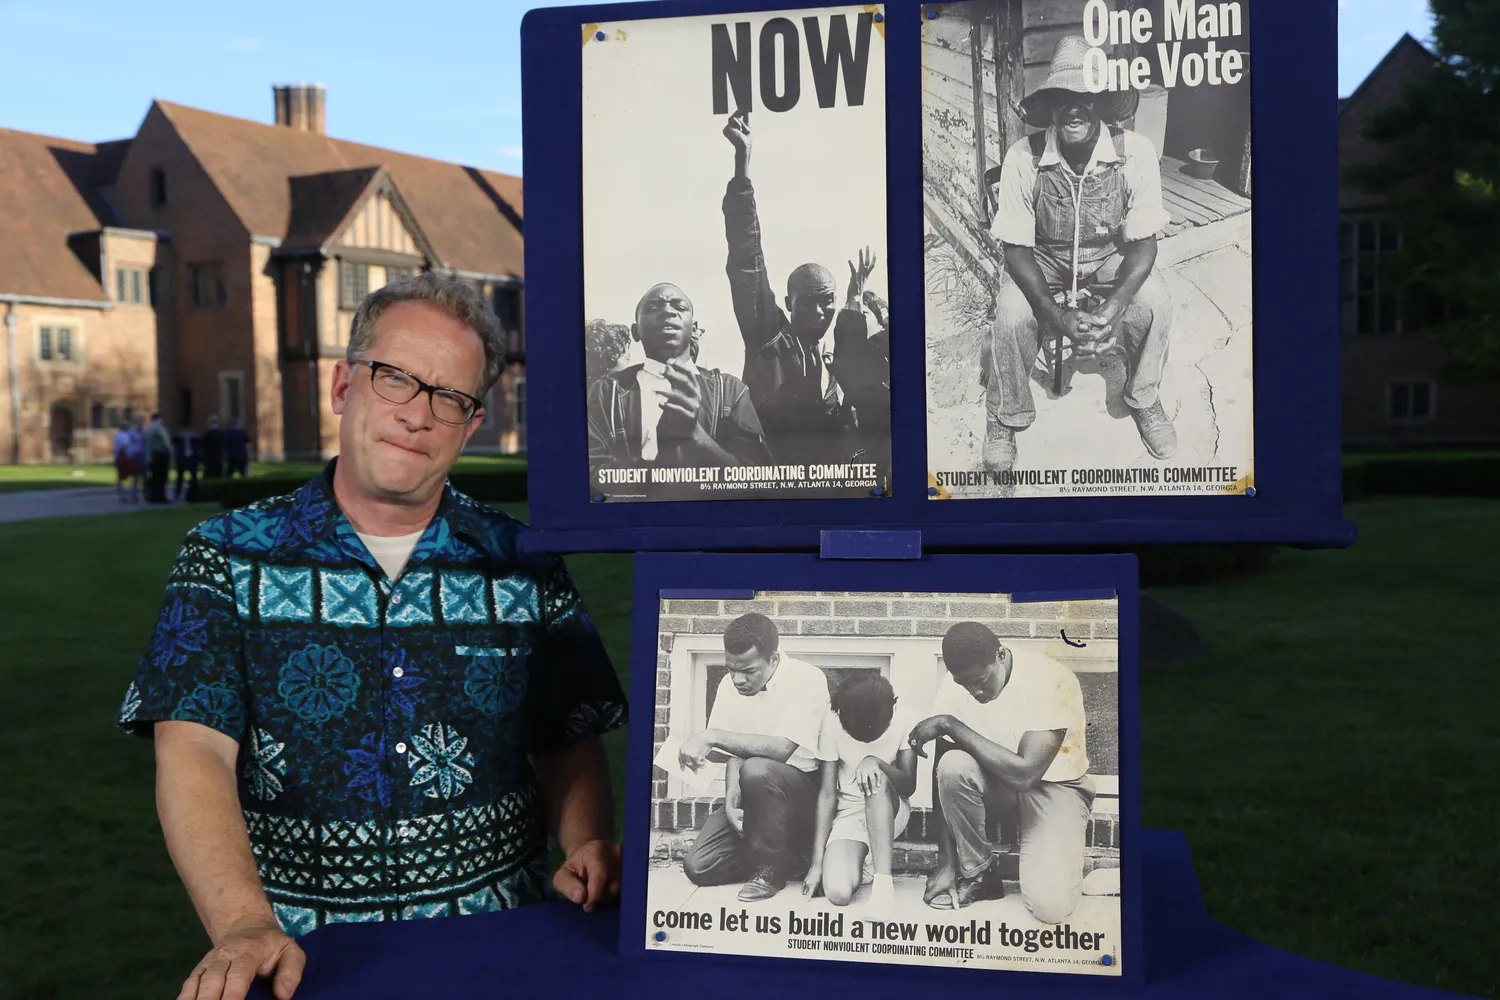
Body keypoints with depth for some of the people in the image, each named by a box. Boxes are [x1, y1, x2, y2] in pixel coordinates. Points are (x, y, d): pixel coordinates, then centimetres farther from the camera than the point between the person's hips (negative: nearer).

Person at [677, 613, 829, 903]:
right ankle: (786, 855, 9)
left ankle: (771, 866, -15)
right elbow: (737, 749, 1)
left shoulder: (807, 680, -20)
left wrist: (711, 736, -32)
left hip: (803, 789, -6)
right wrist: (732, 792, -19)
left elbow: (780, 749, -31)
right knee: (698, 866, -12)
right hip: (755, 792, 6)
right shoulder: (730, 685, 0)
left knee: (756, 770, -38)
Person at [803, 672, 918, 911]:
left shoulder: (905, 722, -16)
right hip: (848, 811, 0)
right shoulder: (833, 723, -17)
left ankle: (883, 880, -33)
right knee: (837, 891, -26)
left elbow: (910, 785, -16)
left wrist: (876, 762, -37)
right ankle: (862, 863, 11)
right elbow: (827, 794, -15)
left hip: (891, 810, 0)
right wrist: (817, 863, -18)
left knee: (876, 778, -35)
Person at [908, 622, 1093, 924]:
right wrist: (945, 862, -15)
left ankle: (1061, 862, 10)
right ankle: (976, 873, -9)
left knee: (1049, 904, -26)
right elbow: (944, 774, -12)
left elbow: (1026, 774, -35)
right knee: (952, 766, -31)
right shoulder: (956, 685, -15)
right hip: (1003, 781, 4)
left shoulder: (1049, 680, -28)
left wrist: (951, 725, -32)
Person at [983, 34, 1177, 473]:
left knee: (1155, 304, -24)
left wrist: (1113, 308, -33)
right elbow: (1017, 248, -19)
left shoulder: (1136, 153, -23)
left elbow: (1143, 241, -16)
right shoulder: (1023, 158, -25)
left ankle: (1144, 400, 6)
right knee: (1012, 316, -28)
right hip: (1042, 259, -1)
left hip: (1110, 255, 1)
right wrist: (1057, 315, -33)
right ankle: (1004, 419, -2)